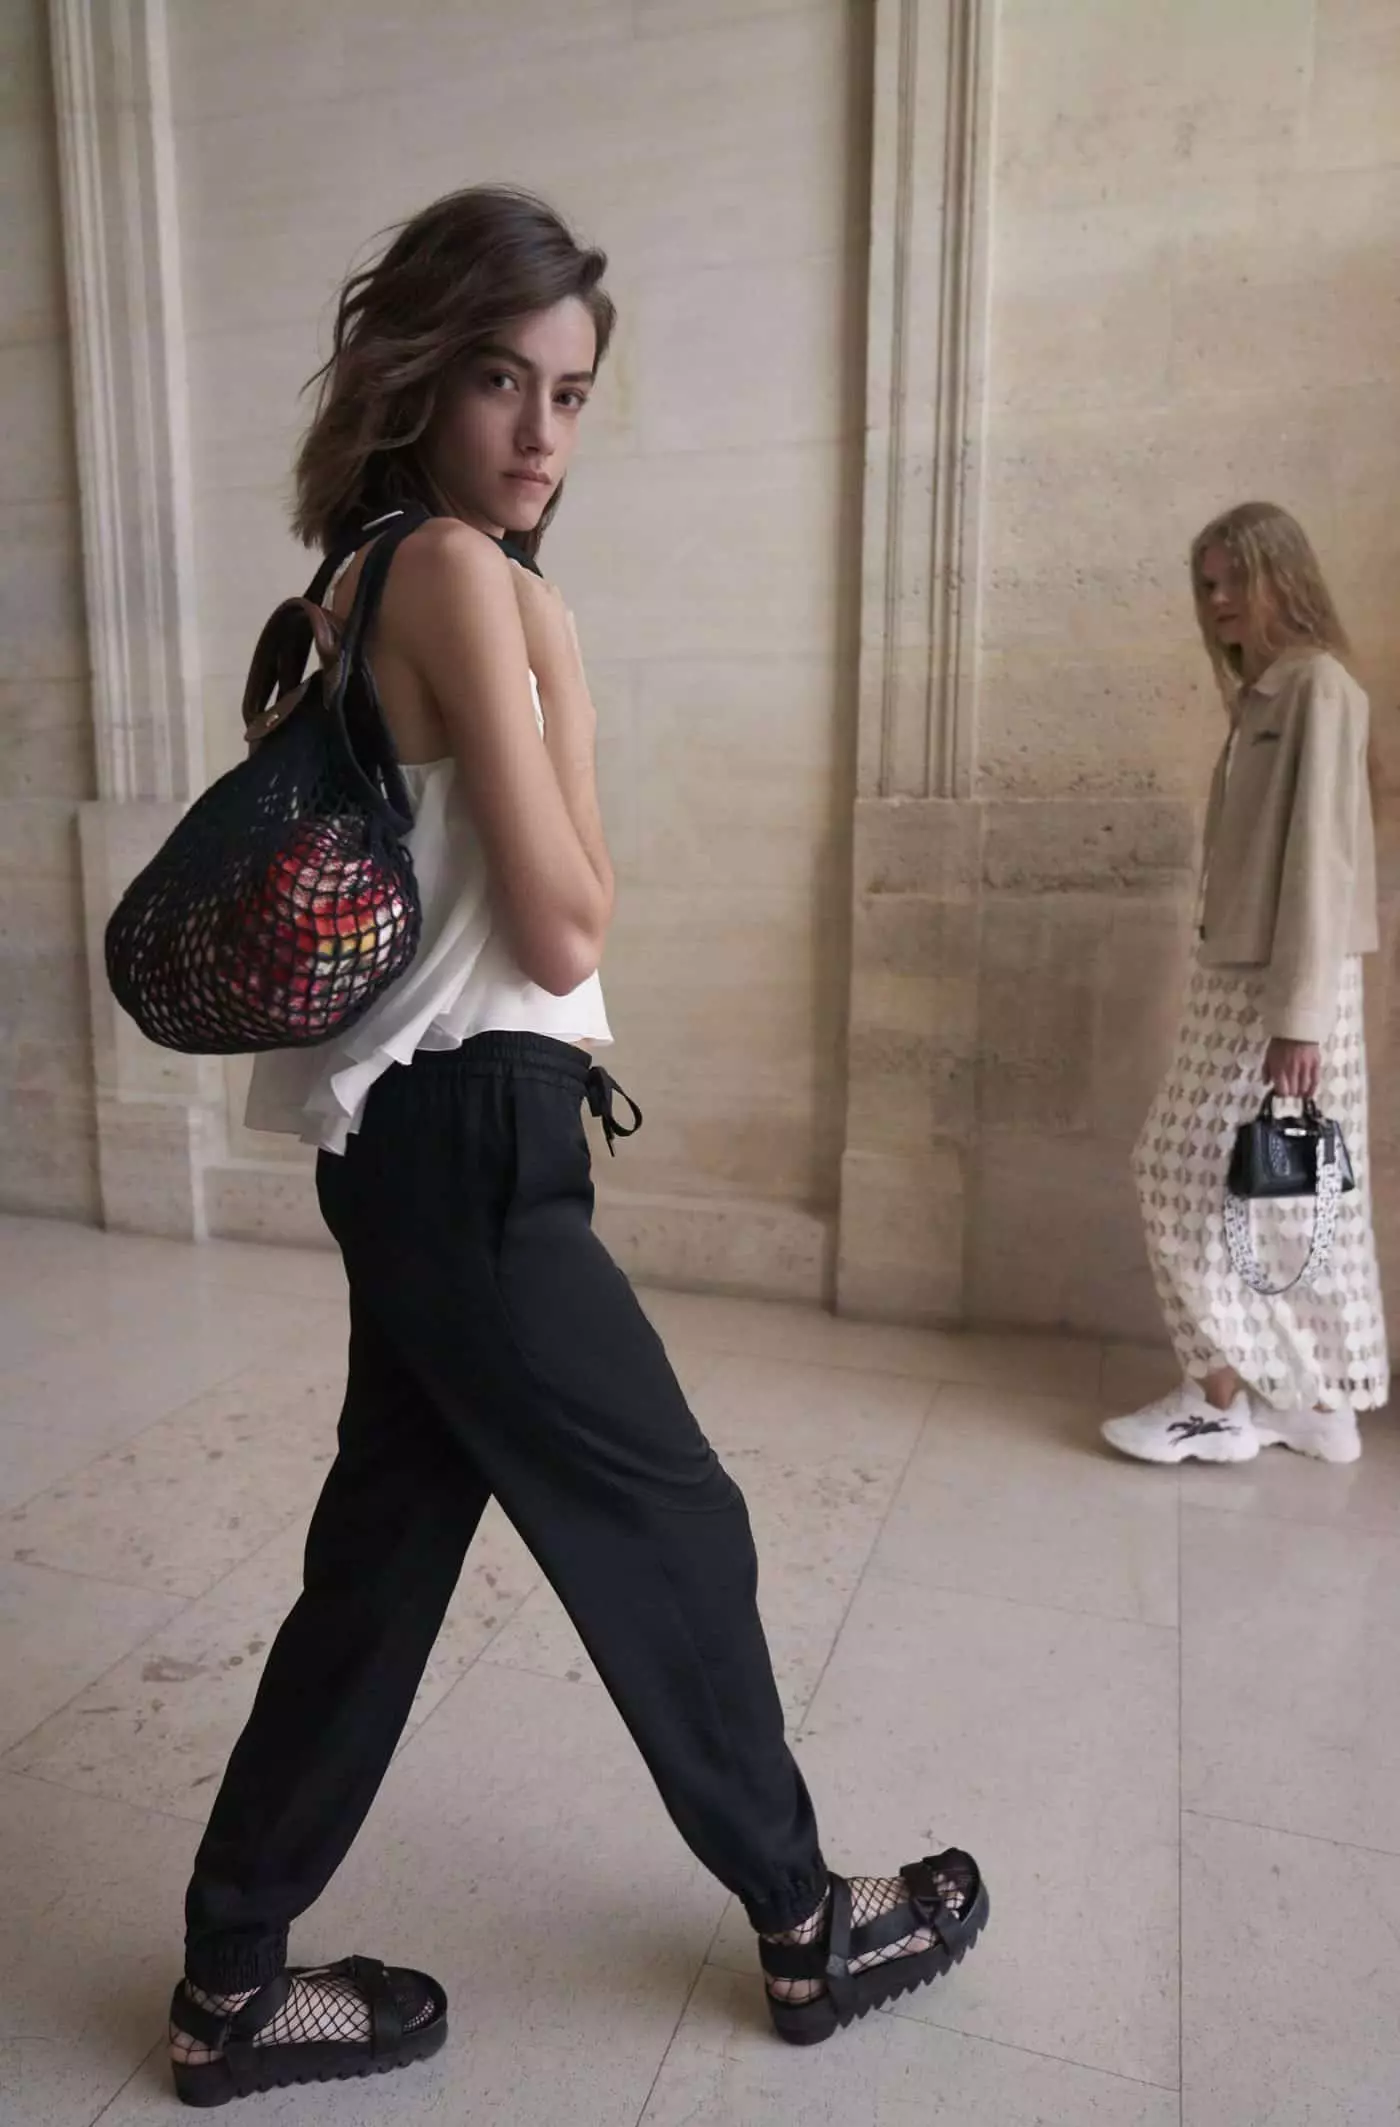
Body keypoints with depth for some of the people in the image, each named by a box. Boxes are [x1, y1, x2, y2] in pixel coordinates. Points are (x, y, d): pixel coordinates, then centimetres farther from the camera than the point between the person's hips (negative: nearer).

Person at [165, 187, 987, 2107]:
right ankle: (808, 1929, 32)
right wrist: (565, 688, -5)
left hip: (413, 1137, 9)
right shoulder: (465, 571, -14)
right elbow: (565, 928, -15)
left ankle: (233, 1982, 34)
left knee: (388, 1547, 17)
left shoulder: (366, 581, 14)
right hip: (468, 1145, -9)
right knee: (671, 1526, 8)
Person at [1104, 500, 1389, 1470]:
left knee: (1202, 1186, -4)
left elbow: (1322, 854, -17)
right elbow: (1250, 853, 12)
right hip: (1234, 979, 9)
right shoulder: (1258, 694, 16)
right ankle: (1313, 1398, 20)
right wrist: (1236, 987, 9)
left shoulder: (1320, 686, -9)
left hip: (1285, 988, -9)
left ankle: (1225, 1400, 9)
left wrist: (1298, 1015, -21)